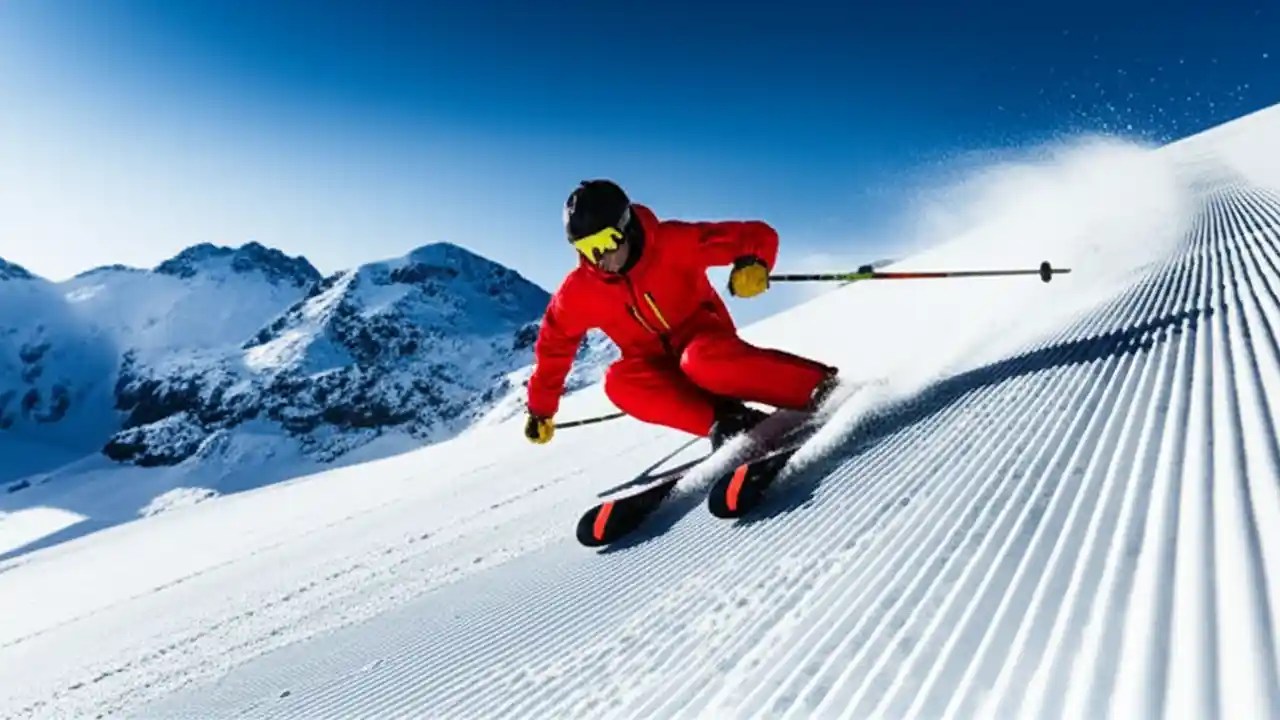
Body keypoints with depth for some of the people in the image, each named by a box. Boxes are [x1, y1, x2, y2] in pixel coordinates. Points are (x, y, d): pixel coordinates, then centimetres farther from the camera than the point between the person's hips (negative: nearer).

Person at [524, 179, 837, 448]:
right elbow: (553, 346, 5)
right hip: (654, 361, 3)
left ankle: (821, 386, -35)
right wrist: (540, 409, 9)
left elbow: (759, 235, -18)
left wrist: (753, 265, -41)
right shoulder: (578, 292, -12)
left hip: (701, 334, -3)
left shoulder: (672, 242, -21)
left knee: (701, 360, -40)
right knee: (619, 379, -31)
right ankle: (723, 421, -35)